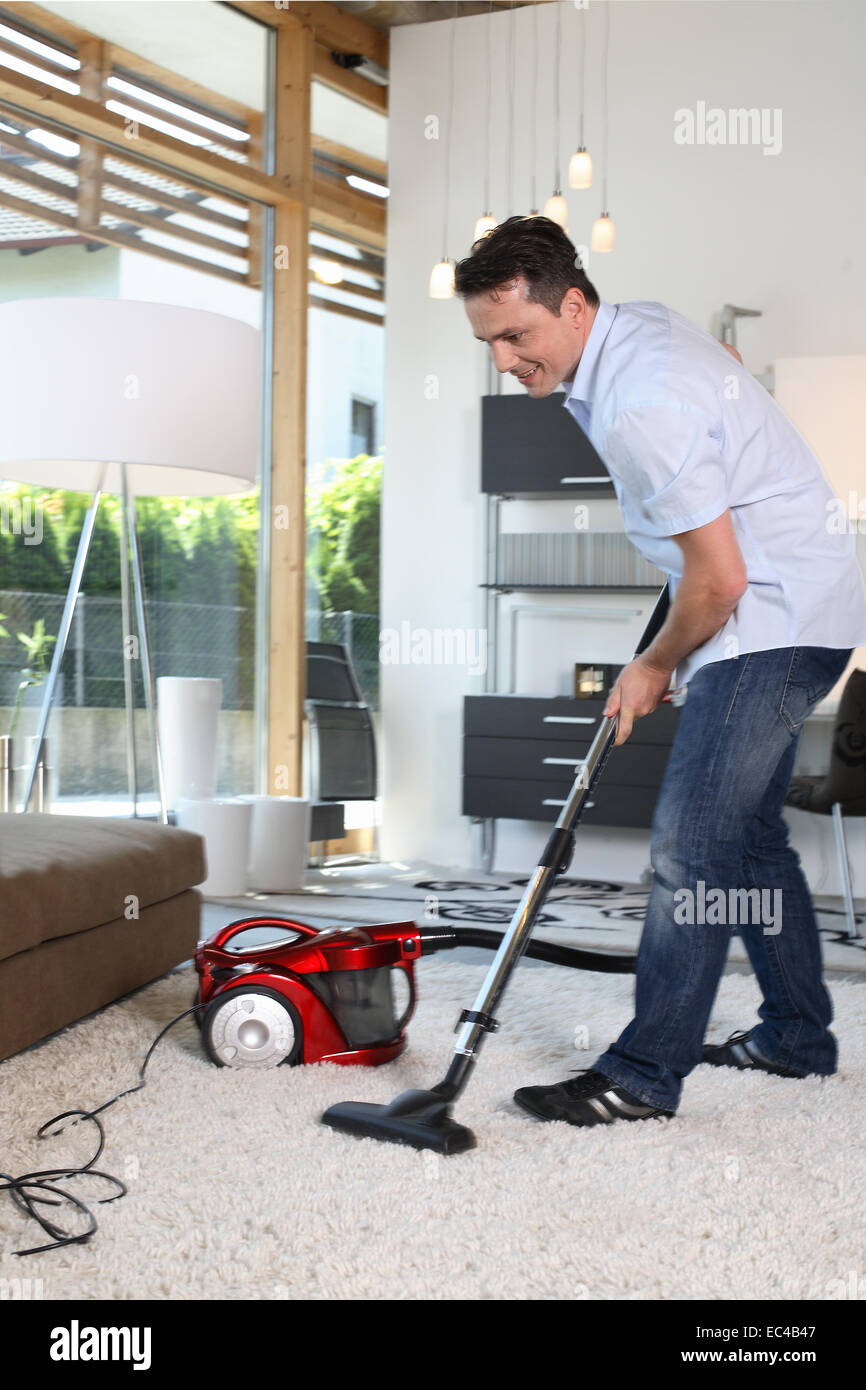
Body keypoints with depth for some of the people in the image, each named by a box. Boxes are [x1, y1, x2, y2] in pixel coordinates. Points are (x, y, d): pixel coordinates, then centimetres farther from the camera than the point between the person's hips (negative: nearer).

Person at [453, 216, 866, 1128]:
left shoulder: (640, 406, -27)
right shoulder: (640, 325, 5)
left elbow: (721, 580, -25)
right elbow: (728, 363, 27)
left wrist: (655, 667, -6)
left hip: (774, 621, -11)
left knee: (691, 846, -11)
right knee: (747, 831, 16)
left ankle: (643, 1077, -3)